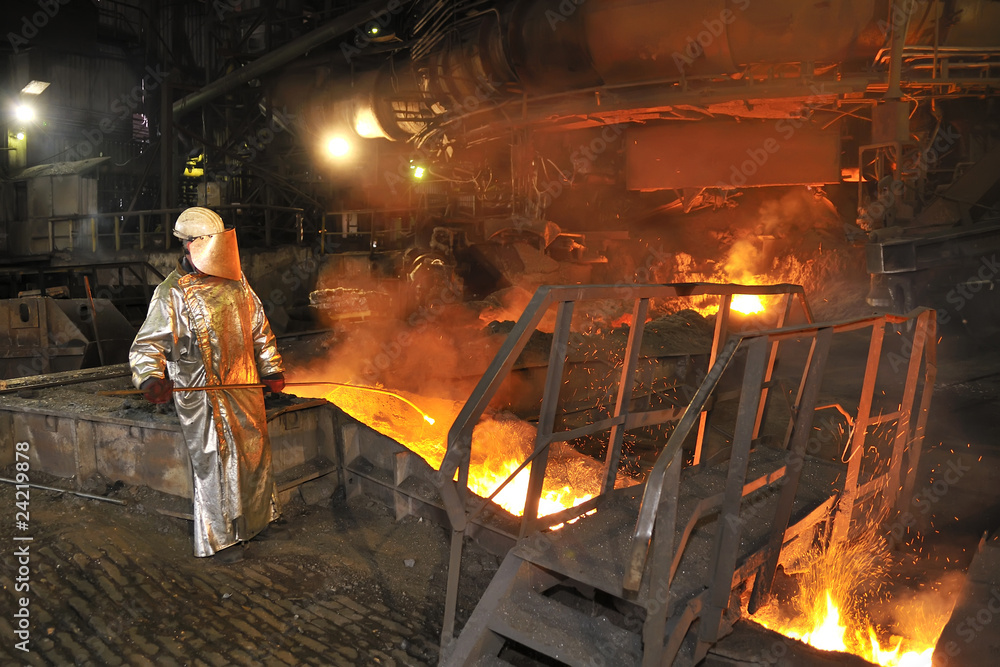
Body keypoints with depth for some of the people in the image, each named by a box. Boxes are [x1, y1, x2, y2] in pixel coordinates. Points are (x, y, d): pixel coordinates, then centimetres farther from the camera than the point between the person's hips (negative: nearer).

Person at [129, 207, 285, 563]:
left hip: (245, 385, 7)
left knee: (254, 450, 16)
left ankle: (255, 516, 38)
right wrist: (152, 379, -30)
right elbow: (147, 344, -12)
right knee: (216, 461, -2)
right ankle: (219, 538, 16)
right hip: (202, 391, -6)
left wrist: (271, 369, 17)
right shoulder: (171, 293, -12)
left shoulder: (235, 281, 7)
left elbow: (259, 327, 16)